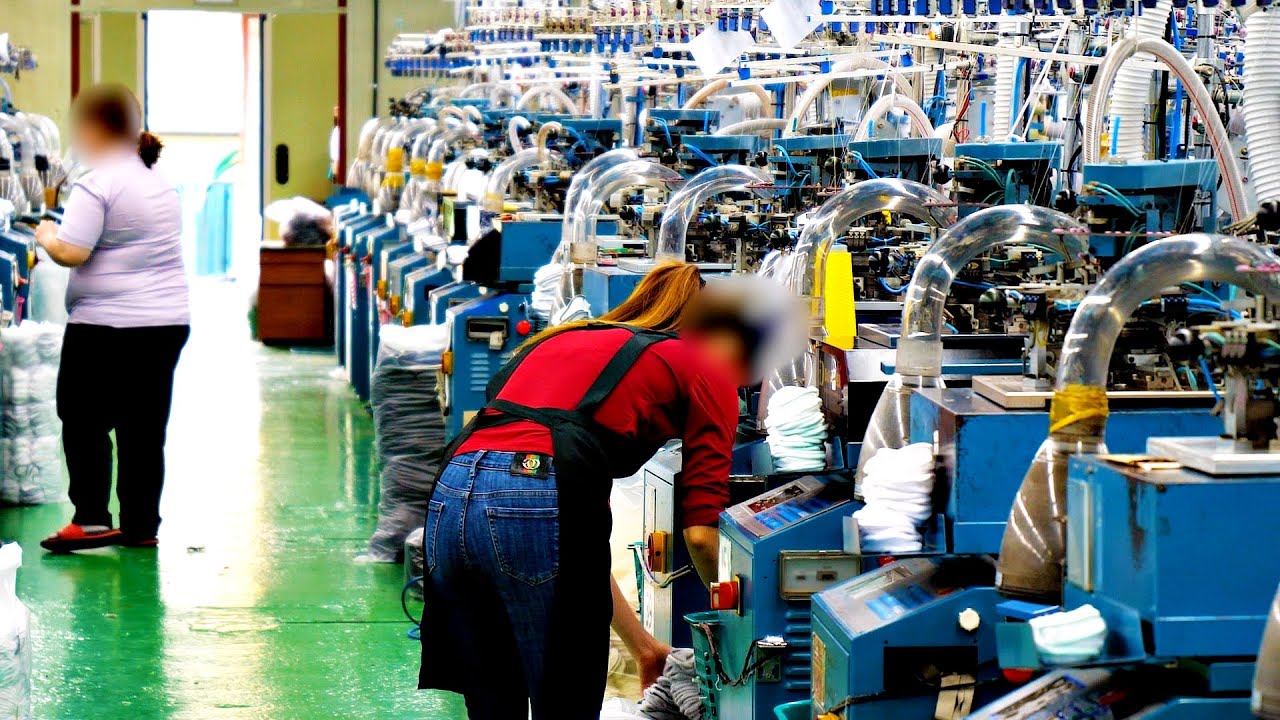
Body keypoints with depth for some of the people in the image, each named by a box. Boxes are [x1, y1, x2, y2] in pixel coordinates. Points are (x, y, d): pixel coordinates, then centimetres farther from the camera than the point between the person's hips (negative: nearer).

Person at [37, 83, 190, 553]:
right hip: (169, 321, 7)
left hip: (107, 325, -7)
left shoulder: (96, 186, -13)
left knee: (84, 422, 1)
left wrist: (46, 237, 0)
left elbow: (72, 253, -19)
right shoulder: (160, 184, 14)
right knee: (144, 428, 9)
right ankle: (141, 526, 10)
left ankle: (92, 519, -6)